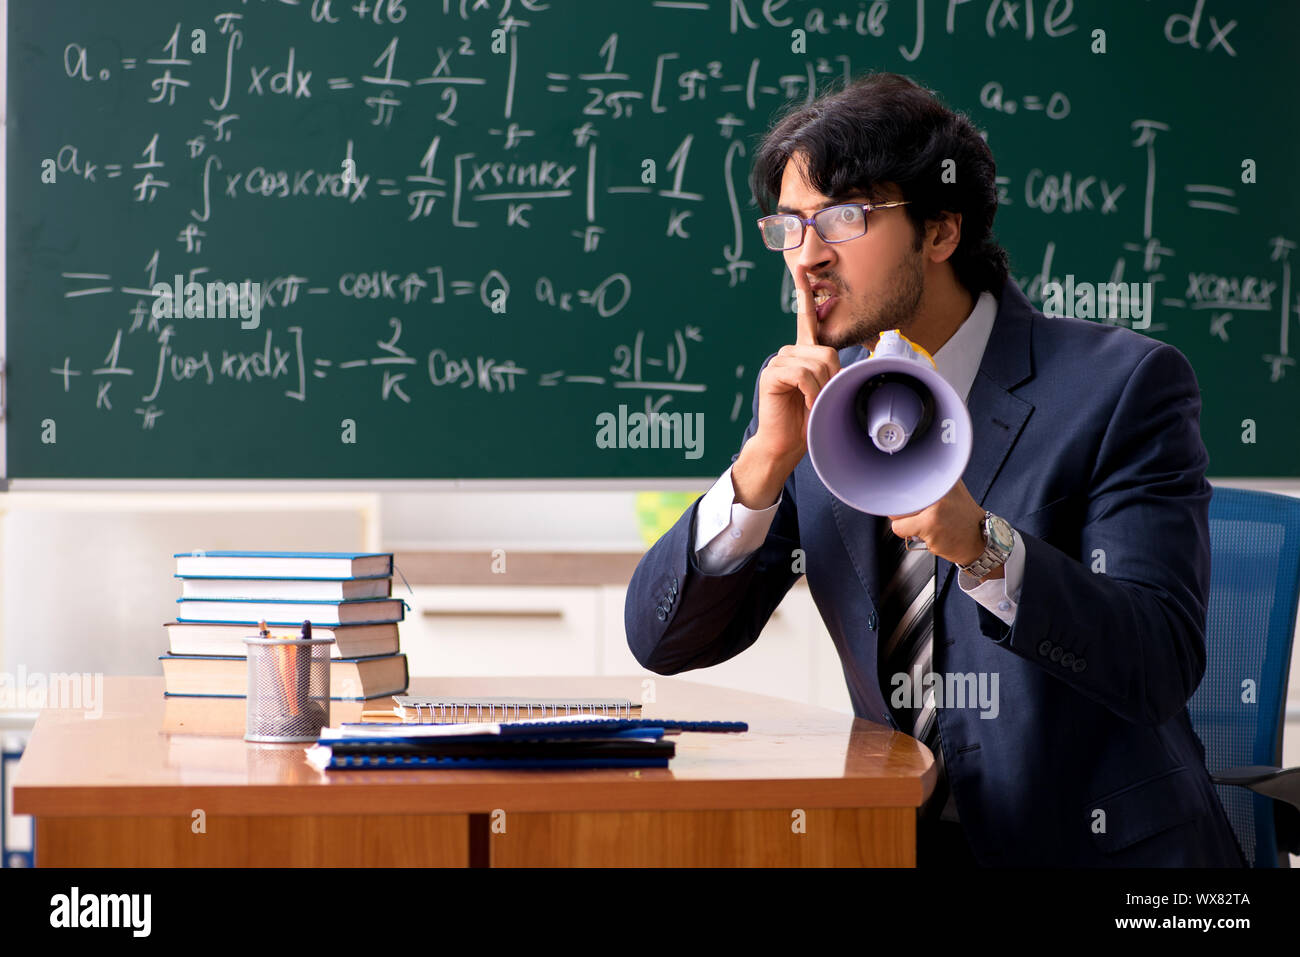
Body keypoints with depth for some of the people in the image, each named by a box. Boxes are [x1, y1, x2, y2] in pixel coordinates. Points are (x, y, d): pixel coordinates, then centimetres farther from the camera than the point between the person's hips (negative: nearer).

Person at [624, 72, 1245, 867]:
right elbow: (663, 642, 1)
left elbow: (1163, 667, -17)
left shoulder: (1124, 386, -9)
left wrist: (981, 545, -31)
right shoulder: (809, 396, 6)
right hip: (907, 835, 3)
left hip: (1096, 842, -3)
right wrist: (767, 461, -13)